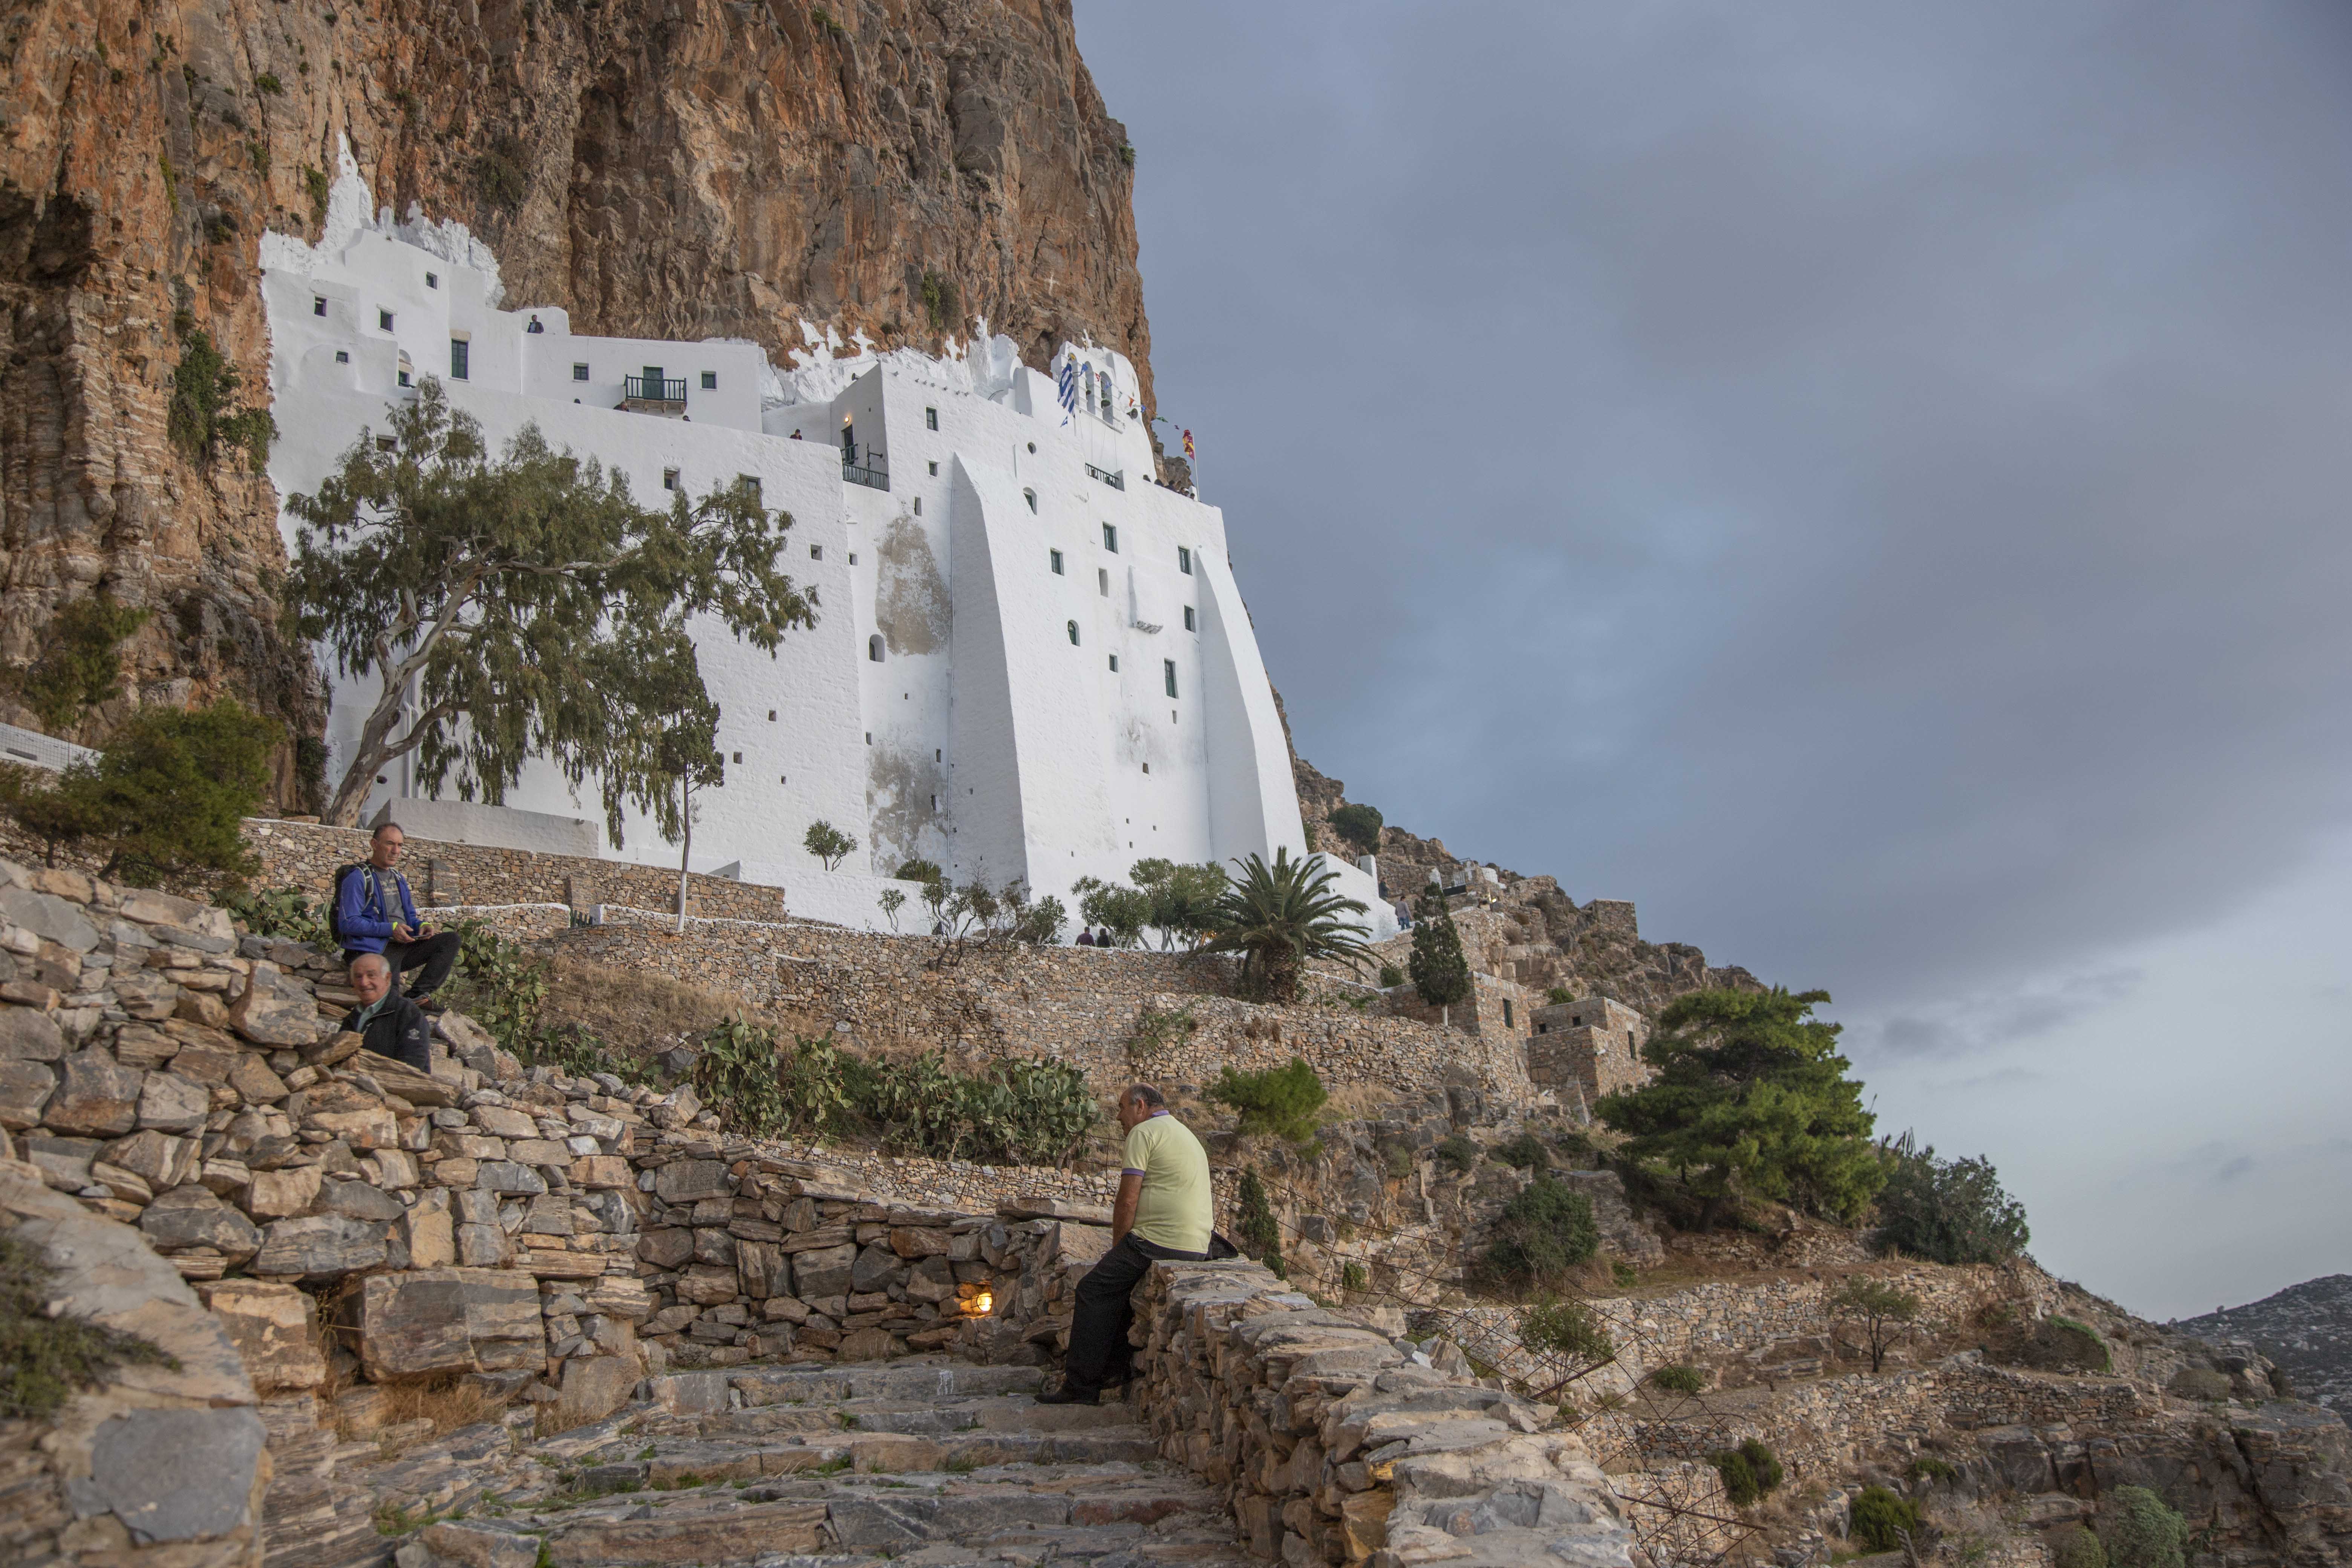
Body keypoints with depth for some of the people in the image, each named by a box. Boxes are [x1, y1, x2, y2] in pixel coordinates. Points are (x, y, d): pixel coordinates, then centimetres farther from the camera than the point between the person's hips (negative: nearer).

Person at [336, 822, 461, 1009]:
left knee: (451, 940, -10)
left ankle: (419, 994, -18)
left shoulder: (399, 879, 22)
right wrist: (389, 929, -20)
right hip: (373, 950, -8)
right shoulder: (357, 879, -5)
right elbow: (347, 923, -14)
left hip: (403, 947, 8)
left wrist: (421, 927, 3)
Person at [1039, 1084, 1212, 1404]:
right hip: (1196, 1247, 9)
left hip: (1160, 1242, -9)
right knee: (1119, 1281, 26)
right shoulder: (1187, 1135, 24)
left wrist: (1117, 1249, 3)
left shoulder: (1144, 1133, -6)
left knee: (1094, 1290, 0)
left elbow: (1128, 1201, -11)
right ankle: (1113, 1368, 26)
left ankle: (1081, 1386, 1)